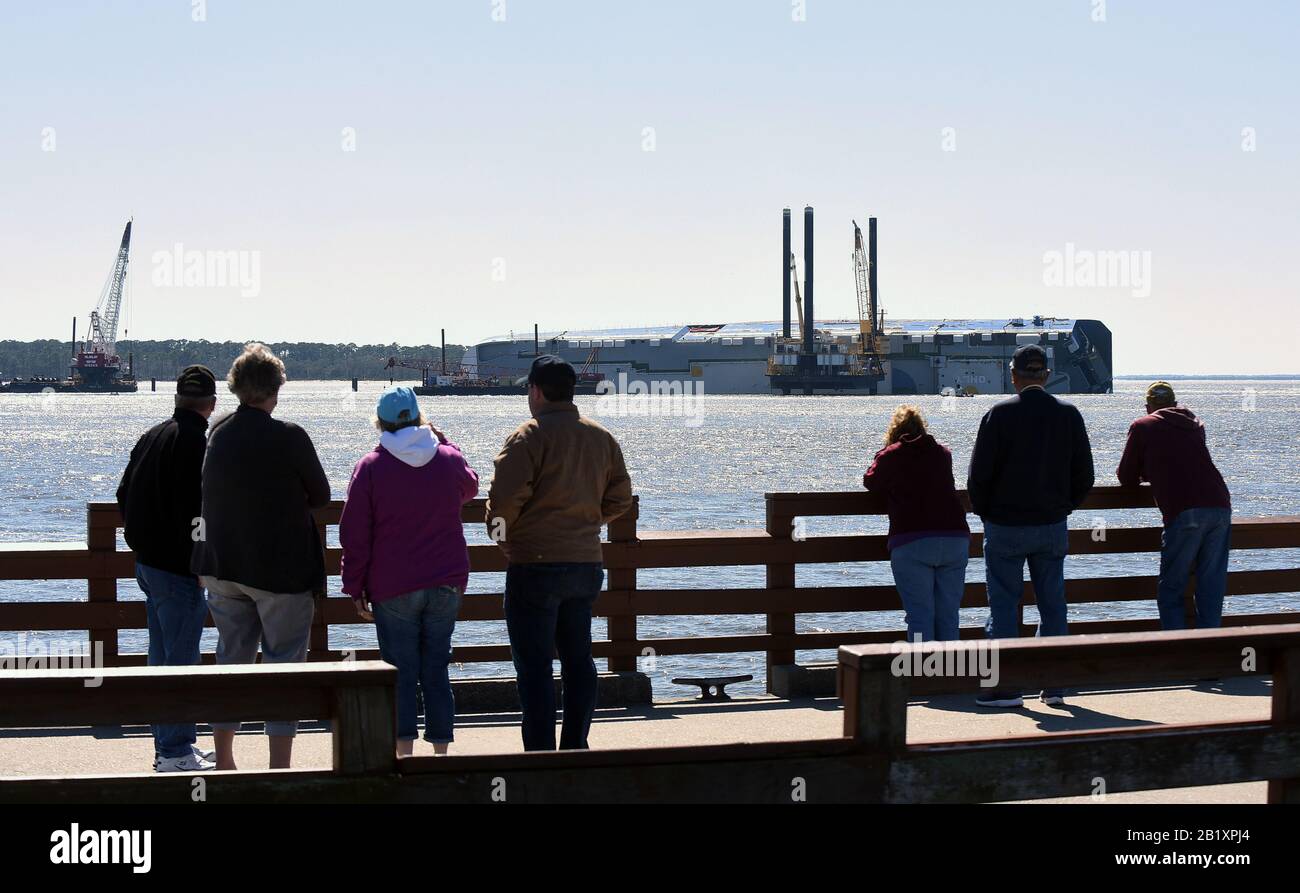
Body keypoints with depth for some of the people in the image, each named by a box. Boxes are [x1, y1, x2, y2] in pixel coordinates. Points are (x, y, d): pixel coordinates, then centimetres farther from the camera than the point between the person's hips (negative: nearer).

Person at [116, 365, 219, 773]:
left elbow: (124, 494, 18)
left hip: (147, 561, 9)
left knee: (162, 658, 16)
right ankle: (175, 752, -2)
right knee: (181, 662, -4)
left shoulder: (152, 436, 11)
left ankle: (166, 744, 24)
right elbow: (194, 509, -23)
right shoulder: (196, 442, -17)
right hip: (178, 569, -9)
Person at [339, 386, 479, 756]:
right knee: (437, 670, 9)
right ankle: (441, 750, 10)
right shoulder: (449, 459, 2)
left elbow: (354, 536, -5)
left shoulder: (370, 467, -6)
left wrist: (355, 588, 2)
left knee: (400, 672, 1)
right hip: (447, 583, 3)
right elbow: (470, 487, 27)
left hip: (393, 589, -3)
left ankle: (404, 751, -5)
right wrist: (442, 441, 26)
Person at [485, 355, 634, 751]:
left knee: (534, 665, -2)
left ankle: (540, 753, -3)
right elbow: (620, 498, 13)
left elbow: (506, 496, -18)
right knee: (578, 659, 14)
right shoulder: (602, 437, 9)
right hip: (587, 562, 6)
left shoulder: (529, 436, -12)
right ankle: (576, 747, 18)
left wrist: (501, 532, 0)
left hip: (535, 565, -6)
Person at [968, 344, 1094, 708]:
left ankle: (1006, 687, 2)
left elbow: (979, 476, -10)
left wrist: (985, 514, 6)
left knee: (1004, 606, 3)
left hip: (1005, 527, -3)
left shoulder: (999, 414, -10)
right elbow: (1084, 477, 5)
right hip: (1053, 527, 3)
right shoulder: (1069, 414, 2)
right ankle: (1055, 686, 11)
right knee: (1053, 606, 10)